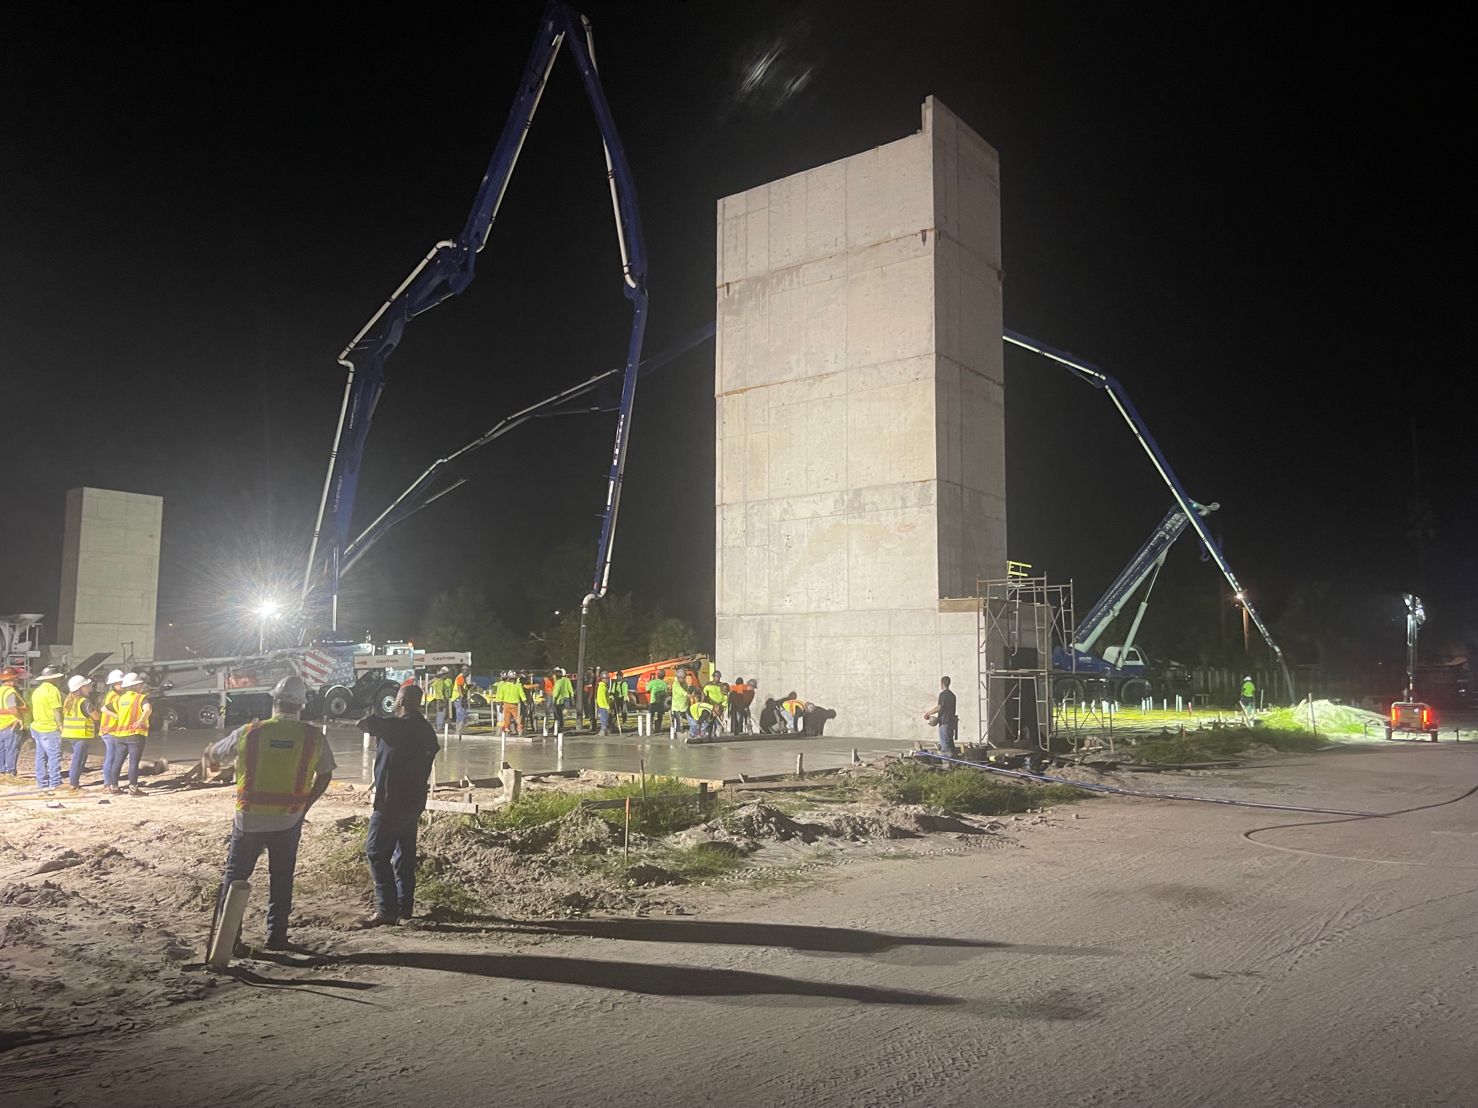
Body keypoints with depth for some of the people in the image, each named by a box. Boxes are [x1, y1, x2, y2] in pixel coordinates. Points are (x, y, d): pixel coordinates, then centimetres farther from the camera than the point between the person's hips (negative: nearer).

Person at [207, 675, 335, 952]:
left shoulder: (249, 733, -6)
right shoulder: (314, 737, -6)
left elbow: (214, 754, 12)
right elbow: (325, 775, 4)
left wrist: (210, 755, 36)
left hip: (249, 818, 0)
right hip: (288, 821, 0)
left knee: (235, 875, 16)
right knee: (281, 879, 12)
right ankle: (276, 936, 14)